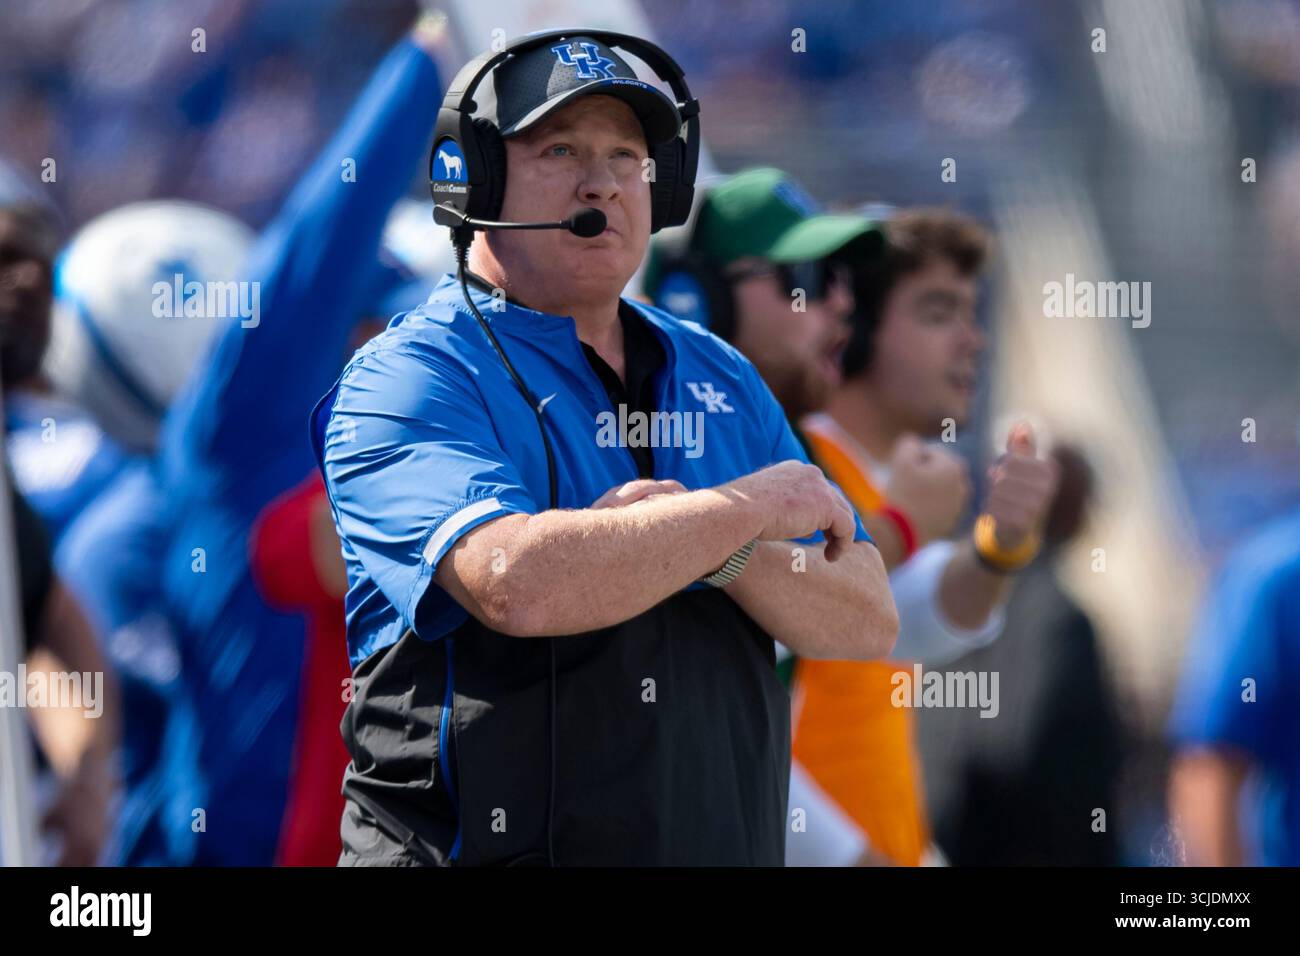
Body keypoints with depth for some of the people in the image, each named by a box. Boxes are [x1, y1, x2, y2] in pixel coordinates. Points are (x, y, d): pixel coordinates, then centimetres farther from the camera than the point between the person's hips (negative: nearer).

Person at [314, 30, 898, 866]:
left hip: (727, 843, 5)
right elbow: (515, 582, -26)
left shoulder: (720, 379, 10)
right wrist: (749, 508, -14)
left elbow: (869, 623, 3)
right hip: (482, 848, -5)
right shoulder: (407, 382, -8)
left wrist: (728, 552, -16)